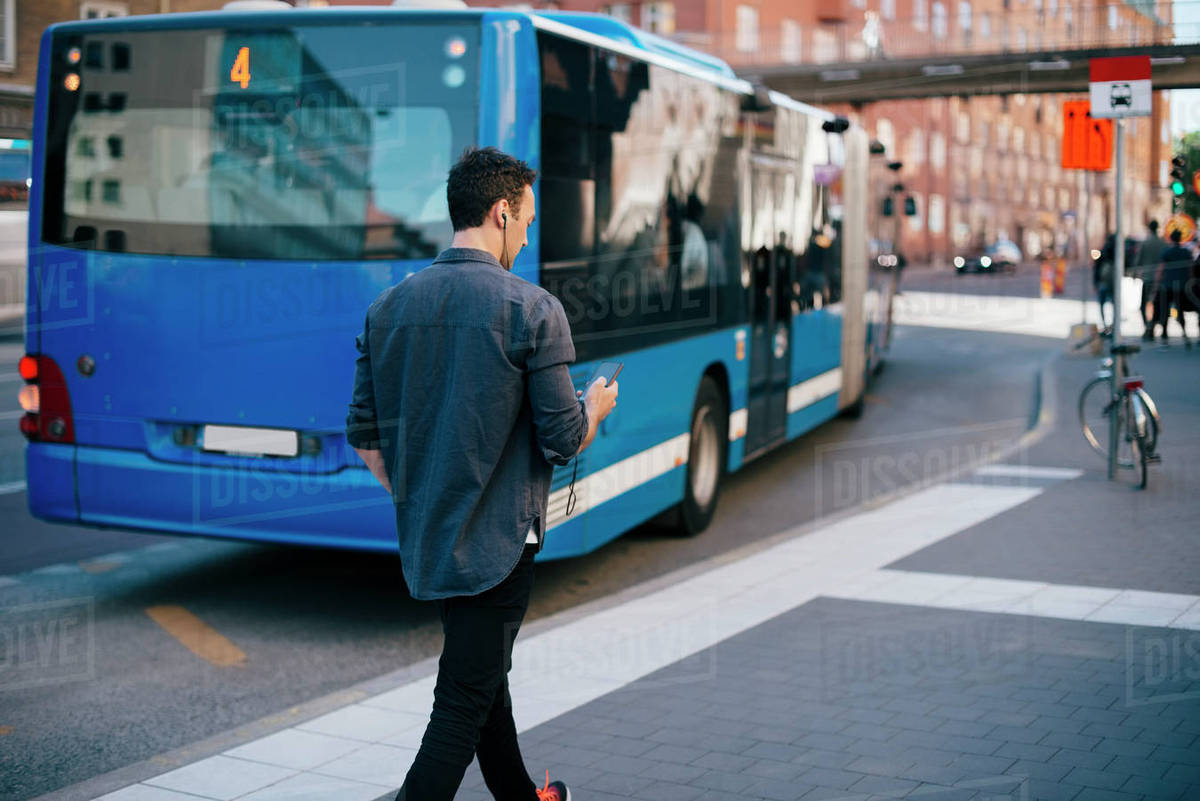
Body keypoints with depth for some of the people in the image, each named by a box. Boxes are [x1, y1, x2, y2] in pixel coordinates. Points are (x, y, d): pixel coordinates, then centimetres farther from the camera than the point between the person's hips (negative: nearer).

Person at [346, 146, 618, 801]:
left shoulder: (388, 306, 3)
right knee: (463, 704, 0)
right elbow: (564, 441, -13)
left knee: (485, 676, 24)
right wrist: (594, 407, 9)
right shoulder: (533, 310, -14)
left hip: (423, 541, 7)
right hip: (498, 543, -7)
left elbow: (364, 436, 6)